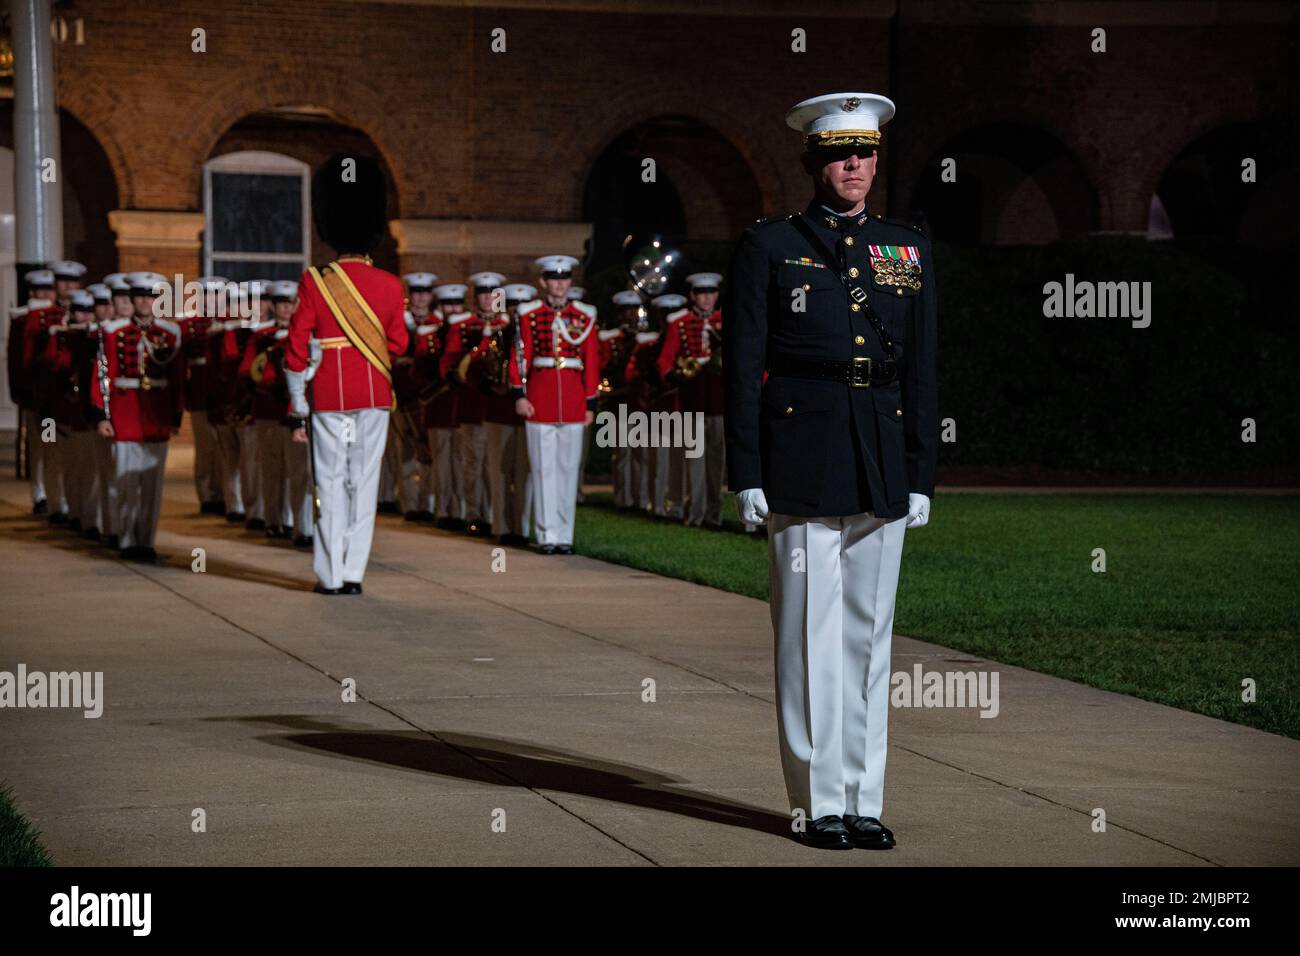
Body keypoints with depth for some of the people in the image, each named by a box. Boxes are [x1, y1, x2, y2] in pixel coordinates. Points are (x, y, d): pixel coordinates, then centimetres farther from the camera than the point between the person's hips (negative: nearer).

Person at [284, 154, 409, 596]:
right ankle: (354, 572, 6)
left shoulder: (314, 283, -7)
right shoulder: (390, 286, -2)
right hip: (375, 394, 1)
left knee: (331, 482, 4)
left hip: (328, 395, -1)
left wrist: (298, 410, 0)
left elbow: (296, 352, -6)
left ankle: (331, 575, 4)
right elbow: (398, 345, 6)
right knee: (365, 481, 7)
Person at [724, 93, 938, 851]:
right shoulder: (770, 248, 1)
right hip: (801, 462, -4)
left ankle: (865, 801, 12)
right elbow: (744, 366, -1)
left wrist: (921, 475, 5)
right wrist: (747, 474, -7)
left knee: (870, 629, 7)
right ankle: (820, 802, 5)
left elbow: (922, 370, 11)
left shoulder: (908, 250, 11)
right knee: (812, 629, -1)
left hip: (882, 466, 4)